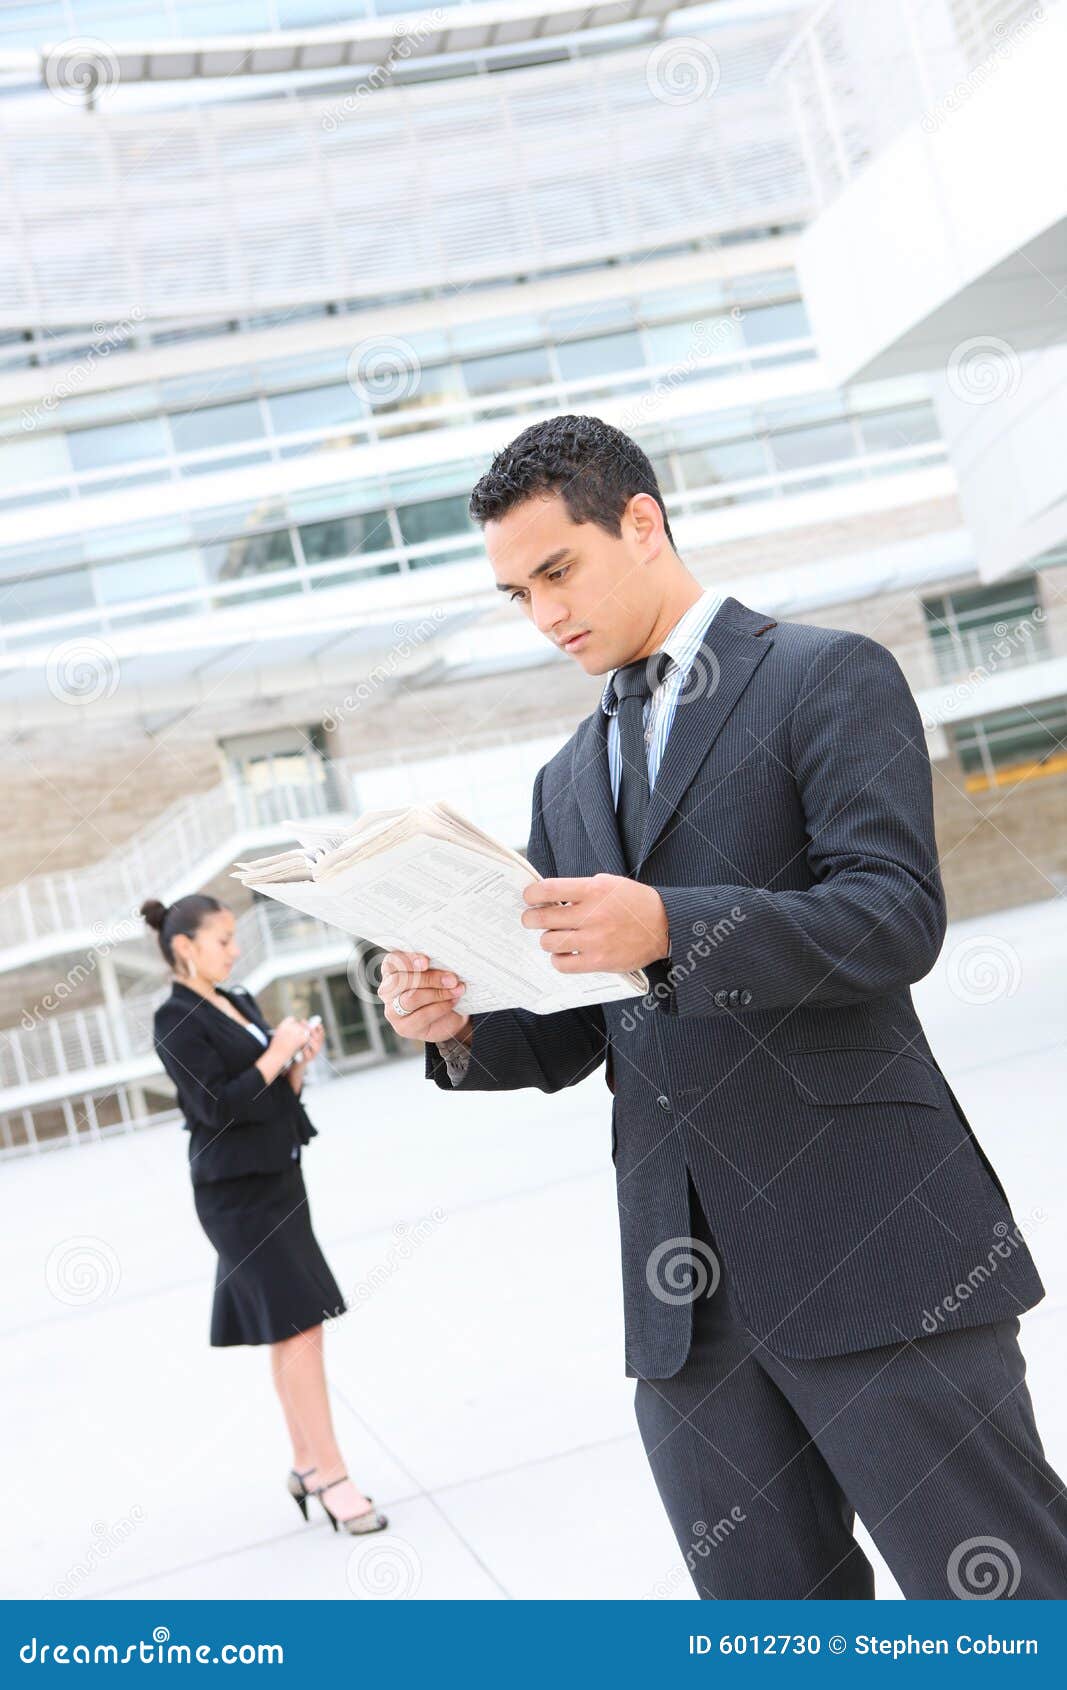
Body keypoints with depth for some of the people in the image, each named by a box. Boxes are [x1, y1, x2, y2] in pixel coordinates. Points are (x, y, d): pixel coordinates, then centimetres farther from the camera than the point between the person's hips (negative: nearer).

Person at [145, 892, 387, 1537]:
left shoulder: (240, 1003, 13)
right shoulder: (177, 1022, -12)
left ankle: (306, 1465, 20)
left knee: (291, 1331, 11)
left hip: (278, 1180, 8)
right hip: (237, 1191, -8)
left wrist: (299, 1061, -1)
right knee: (297, 1326, -10)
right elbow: (216, 1107, -19)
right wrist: (275, 1056, -16)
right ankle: (331, 1475, -6)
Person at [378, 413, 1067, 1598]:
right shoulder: (567, 781, 21)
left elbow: (898, 917, -12)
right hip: (685, 1284, 6)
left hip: (868, 1245, -6)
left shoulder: (829, 677, 1)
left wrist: (670, 929, -26)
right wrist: (461, 1028, -2)